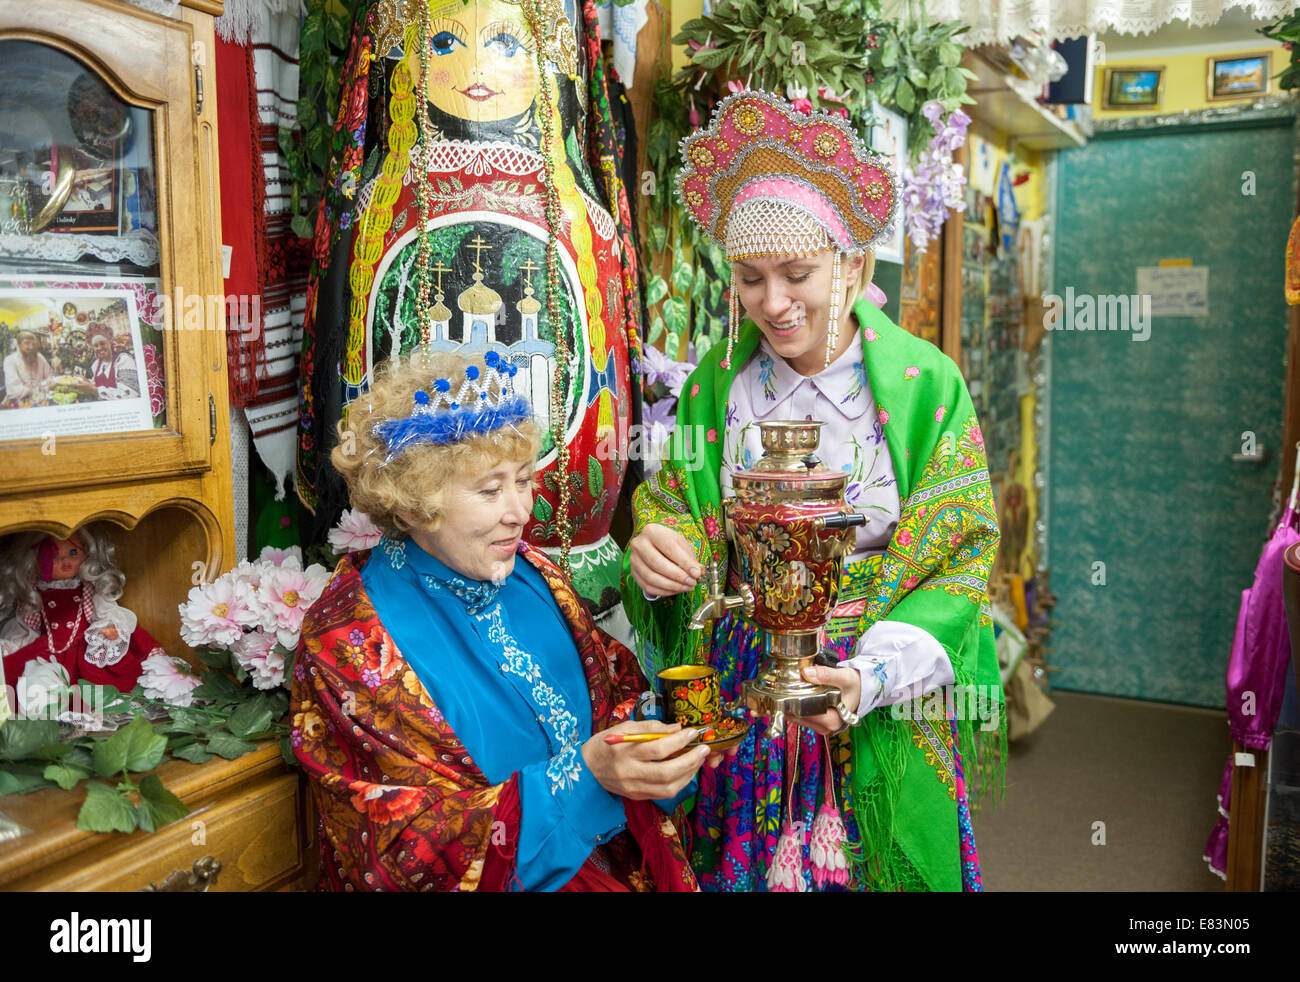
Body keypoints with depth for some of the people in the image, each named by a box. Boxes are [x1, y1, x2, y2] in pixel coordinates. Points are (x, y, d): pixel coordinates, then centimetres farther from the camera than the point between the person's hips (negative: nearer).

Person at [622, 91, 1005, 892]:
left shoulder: (924, 383, -10)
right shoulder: (719, 382, -2)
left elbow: (961, 561, -11)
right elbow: (672, 512, 2)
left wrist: (871, 675, -25)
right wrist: (653, 554, -22)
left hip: (886, 708, -2)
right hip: (742, 685, 2)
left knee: (873, 860, 14)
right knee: (741, 860, 15)